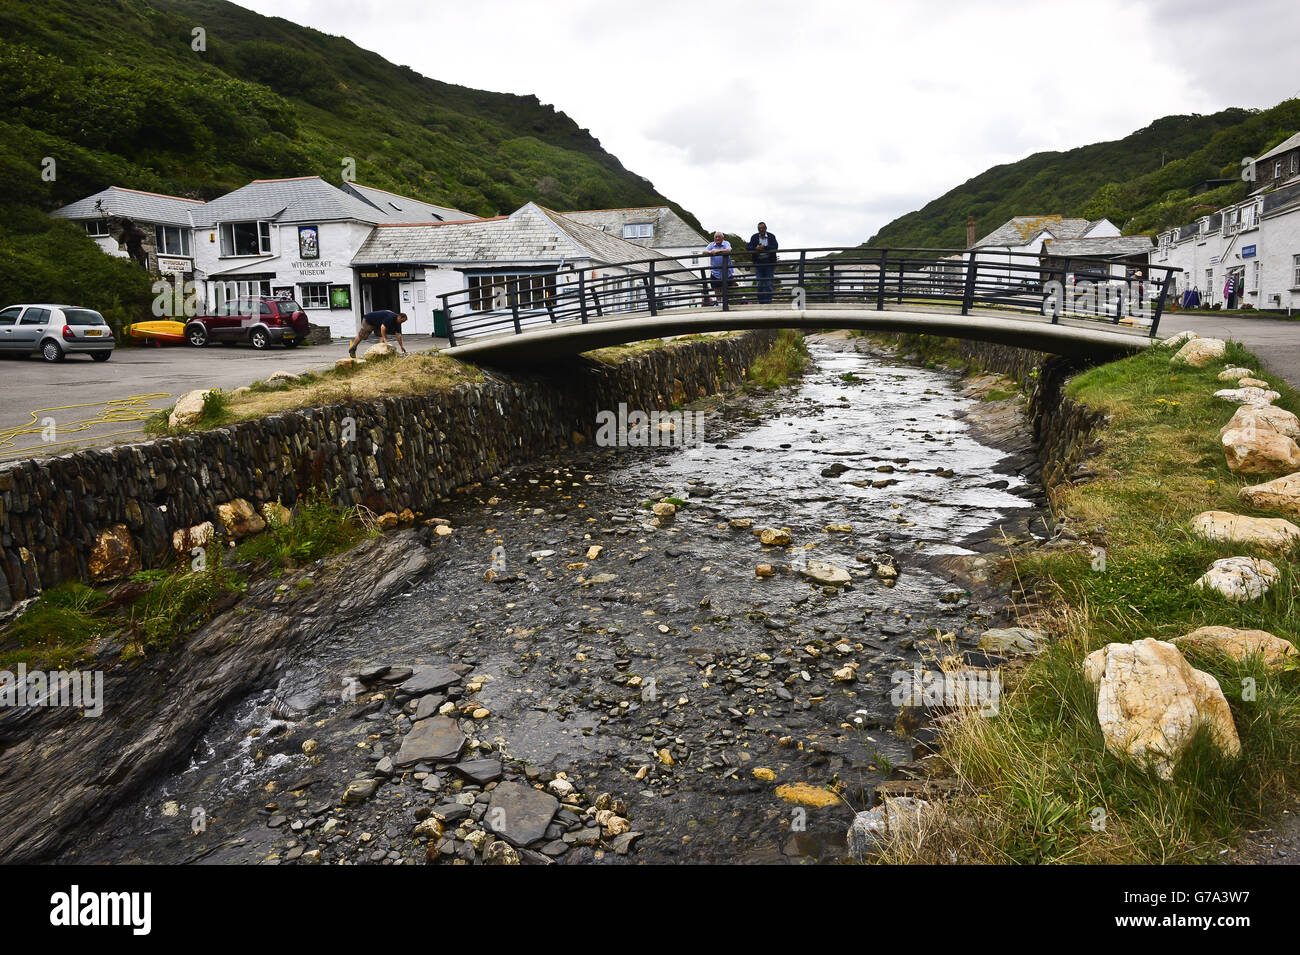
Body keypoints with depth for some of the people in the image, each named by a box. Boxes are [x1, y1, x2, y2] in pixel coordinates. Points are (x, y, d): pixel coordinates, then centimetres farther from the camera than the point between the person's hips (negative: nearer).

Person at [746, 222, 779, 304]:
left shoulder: (771, 236, 0)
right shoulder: (754, 237, 7)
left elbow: (775, 247, -14)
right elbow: (748, 247, -1)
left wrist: (764, 247, -26)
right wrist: (756, 248, -21)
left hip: (769, 263, -2)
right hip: (758, 263, 2)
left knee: (768, 284, -1)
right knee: (760, 284, 4)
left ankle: (768, 302, 4)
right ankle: (761, 302, 10)